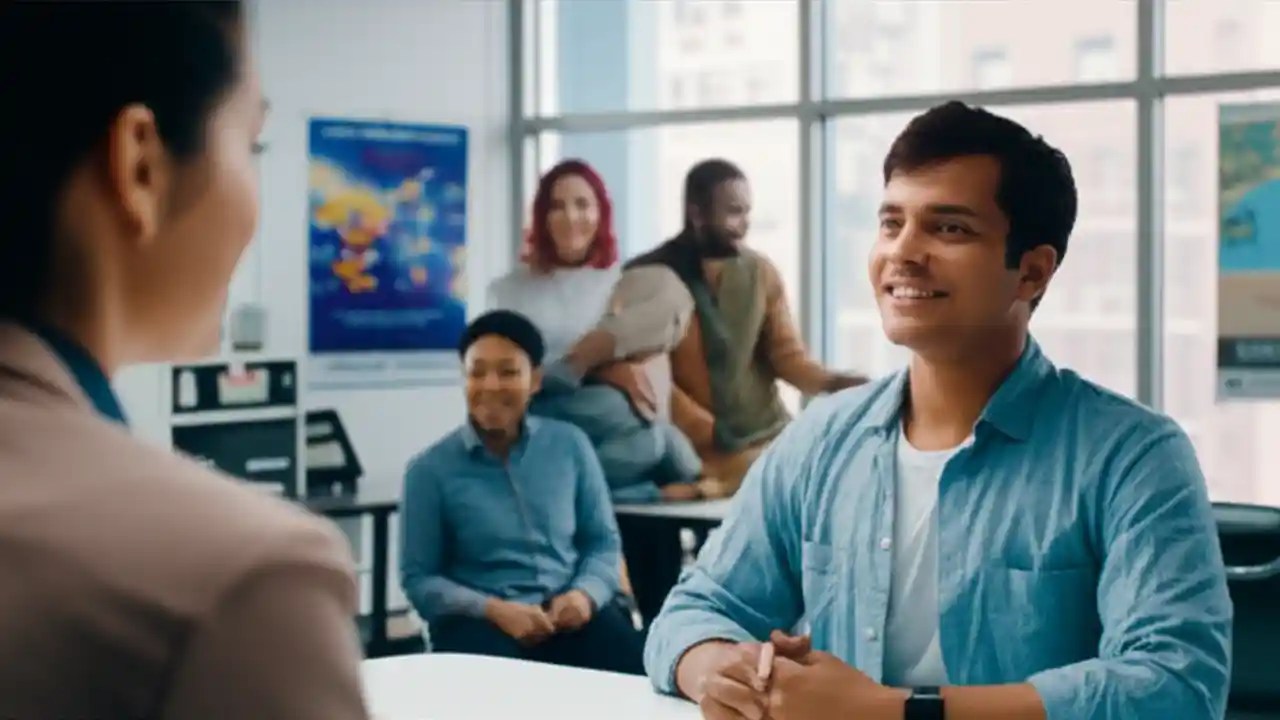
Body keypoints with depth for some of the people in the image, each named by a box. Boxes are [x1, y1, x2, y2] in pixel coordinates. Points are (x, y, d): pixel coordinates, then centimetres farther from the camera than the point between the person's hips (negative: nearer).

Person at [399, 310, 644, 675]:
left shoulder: (570, 444, 10)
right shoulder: (430, 469, 4)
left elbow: (604, 541, 14)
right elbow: (418, 578, 3)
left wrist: (585, 593, -9)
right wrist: (493, 608, -14)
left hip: (570, 611, 3)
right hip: (480, 620, -2)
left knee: (632, 669, -28)